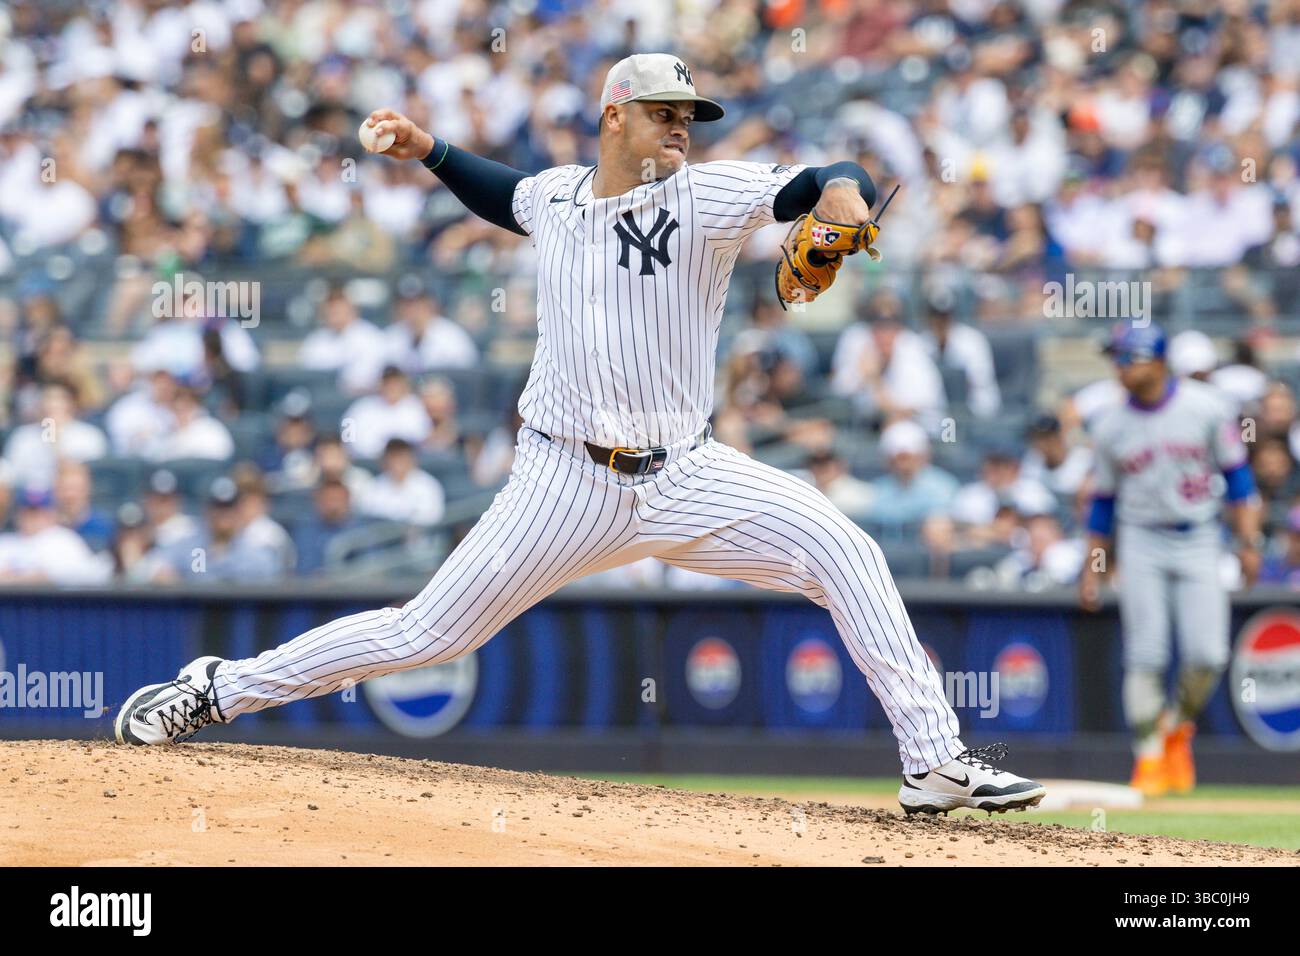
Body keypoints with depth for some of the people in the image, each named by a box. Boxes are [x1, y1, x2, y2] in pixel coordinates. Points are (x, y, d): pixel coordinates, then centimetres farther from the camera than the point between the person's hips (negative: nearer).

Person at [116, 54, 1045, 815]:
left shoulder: (709, 196, -5)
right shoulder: (556, 197, 4)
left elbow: (832, 181, -17)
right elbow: (507, 197, 30)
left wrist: (844, 196, -39)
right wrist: (426, 147, 20)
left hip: (685, 477, 0)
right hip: (569, 482, 0)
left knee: (842, 550, -19)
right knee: (430, 632, -1)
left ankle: (934, 760, -15)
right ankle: (220, 688, 14)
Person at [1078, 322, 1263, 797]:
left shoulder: (1205, 408, -6)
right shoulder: (1111, 427, 1)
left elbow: (1236, 474, 0)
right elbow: (1104, 503, 9)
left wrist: (1248, 541, -6)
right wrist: (1092, 567, 7)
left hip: (1198, 540, -1)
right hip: (1141, 543, 1)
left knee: (1207, 655, -9)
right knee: (1145, 658, -7)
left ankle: (1177, 731, 18)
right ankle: (1149, 758, 3)